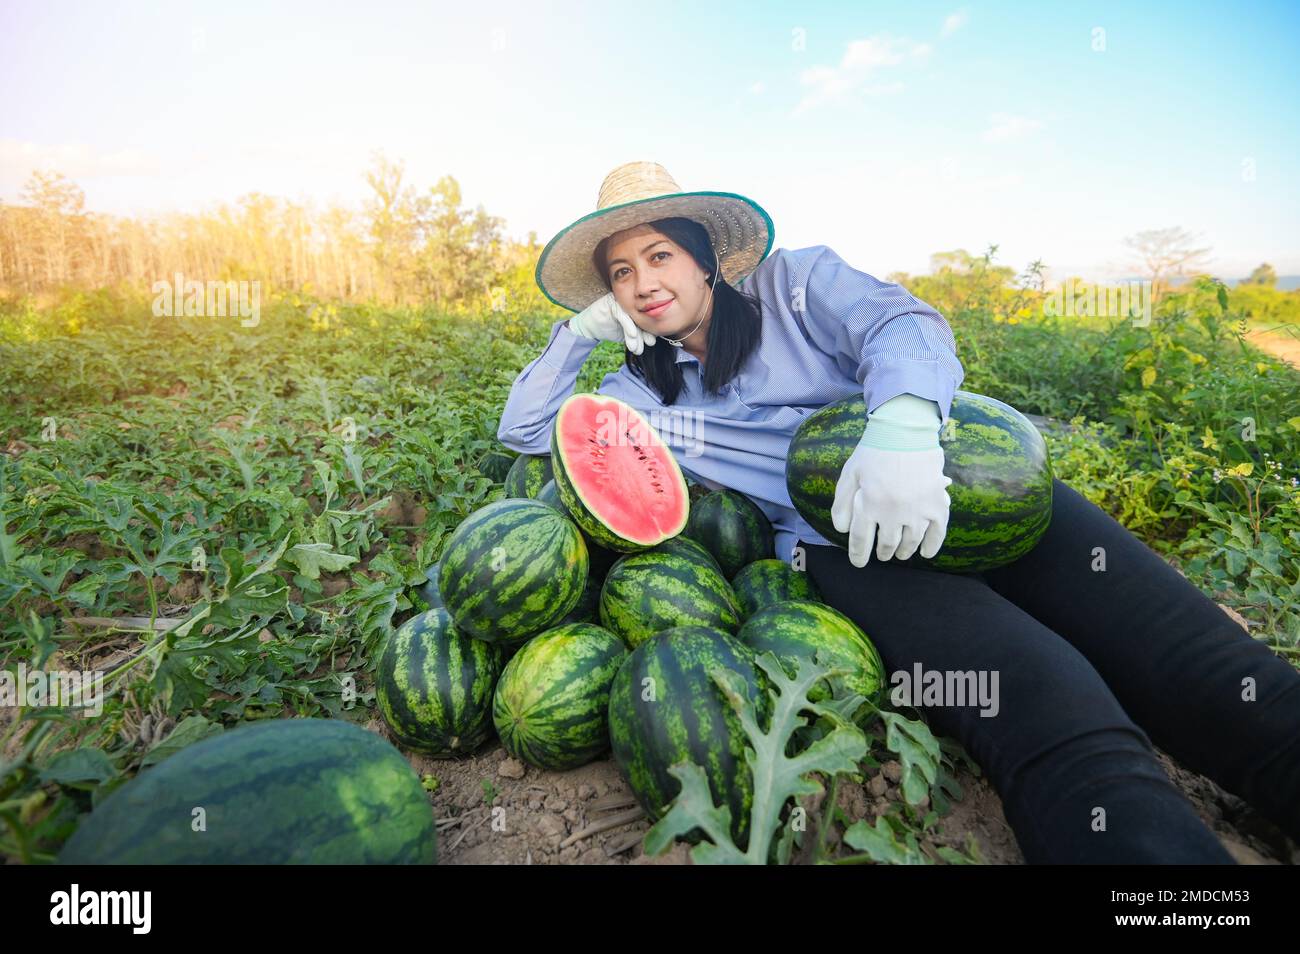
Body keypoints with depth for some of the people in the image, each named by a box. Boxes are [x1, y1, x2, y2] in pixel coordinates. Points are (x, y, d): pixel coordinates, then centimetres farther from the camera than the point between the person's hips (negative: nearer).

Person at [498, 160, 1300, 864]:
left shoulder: (792, 282, 14)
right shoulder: (645, 393, 21)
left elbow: (903, 323, -3)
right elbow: (526, 429, 27)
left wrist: (903, 424, -26)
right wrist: (583, 328, 15)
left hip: (960, 479, 1)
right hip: (844, 541, -1)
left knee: (1215, 681, -18)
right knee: (1064, 727, -29)